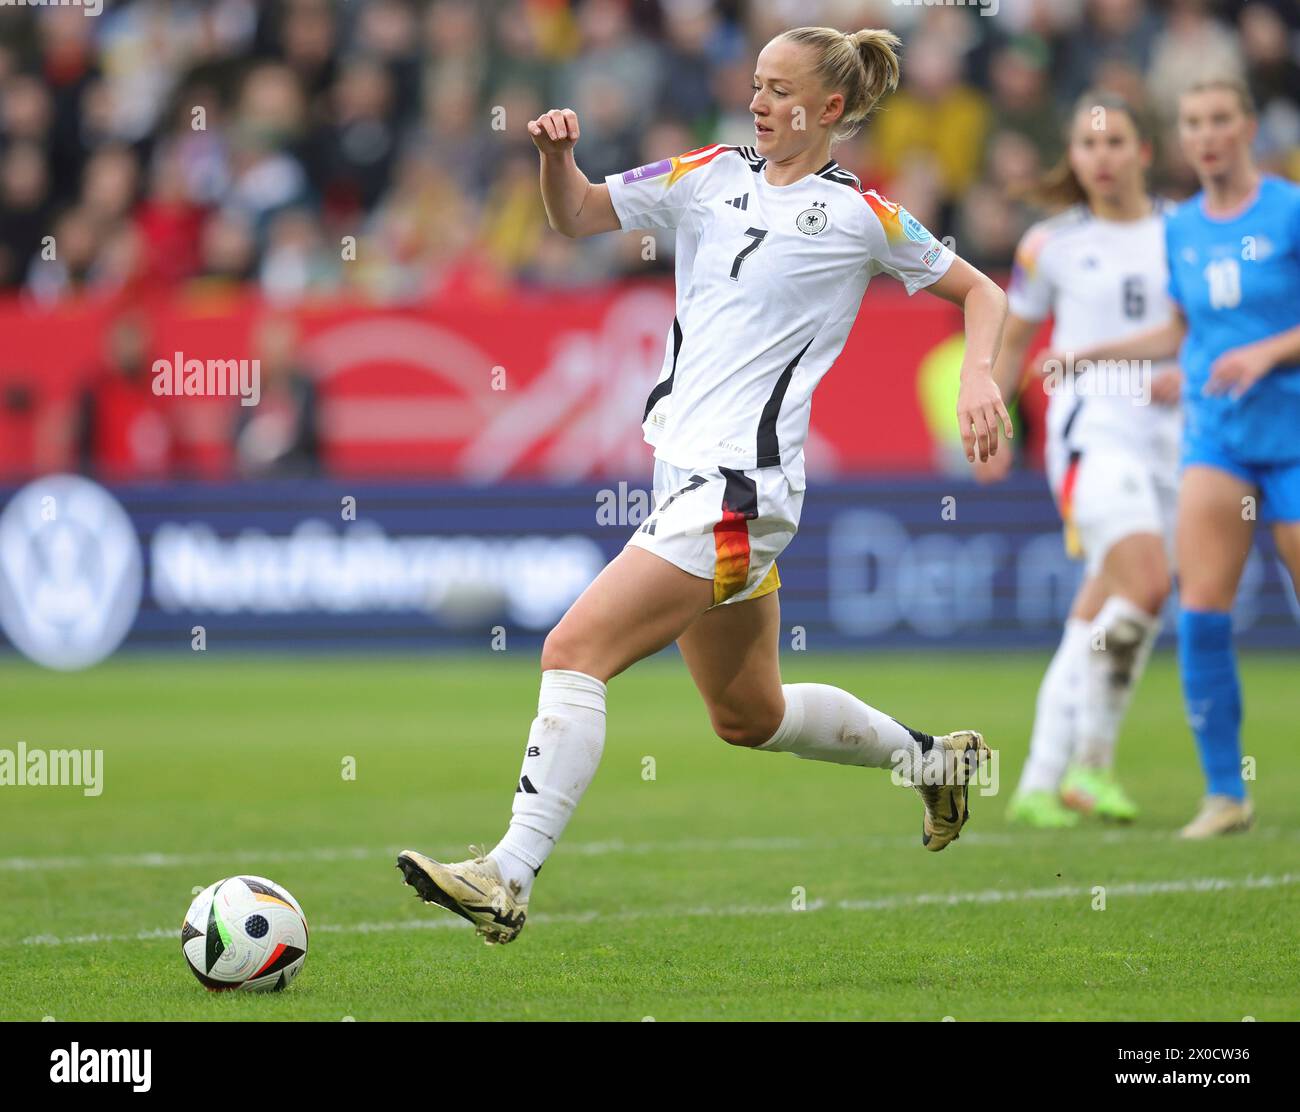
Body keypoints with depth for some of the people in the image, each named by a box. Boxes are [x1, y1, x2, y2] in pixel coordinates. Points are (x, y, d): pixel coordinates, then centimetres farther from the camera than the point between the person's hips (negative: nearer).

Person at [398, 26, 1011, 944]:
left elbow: (982, 292, 9)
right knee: (748, 716, 20)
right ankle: (931, 758, 41)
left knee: (574, 650, -19)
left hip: (739, 485, -8)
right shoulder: (710, 176, 14)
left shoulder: (863, 215, 0)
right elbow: (577, 215, 16)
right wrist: (558, 154, -4)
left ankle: (509, 878, -21)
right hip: (687, 478, 8)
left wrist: (978, 377, -9)